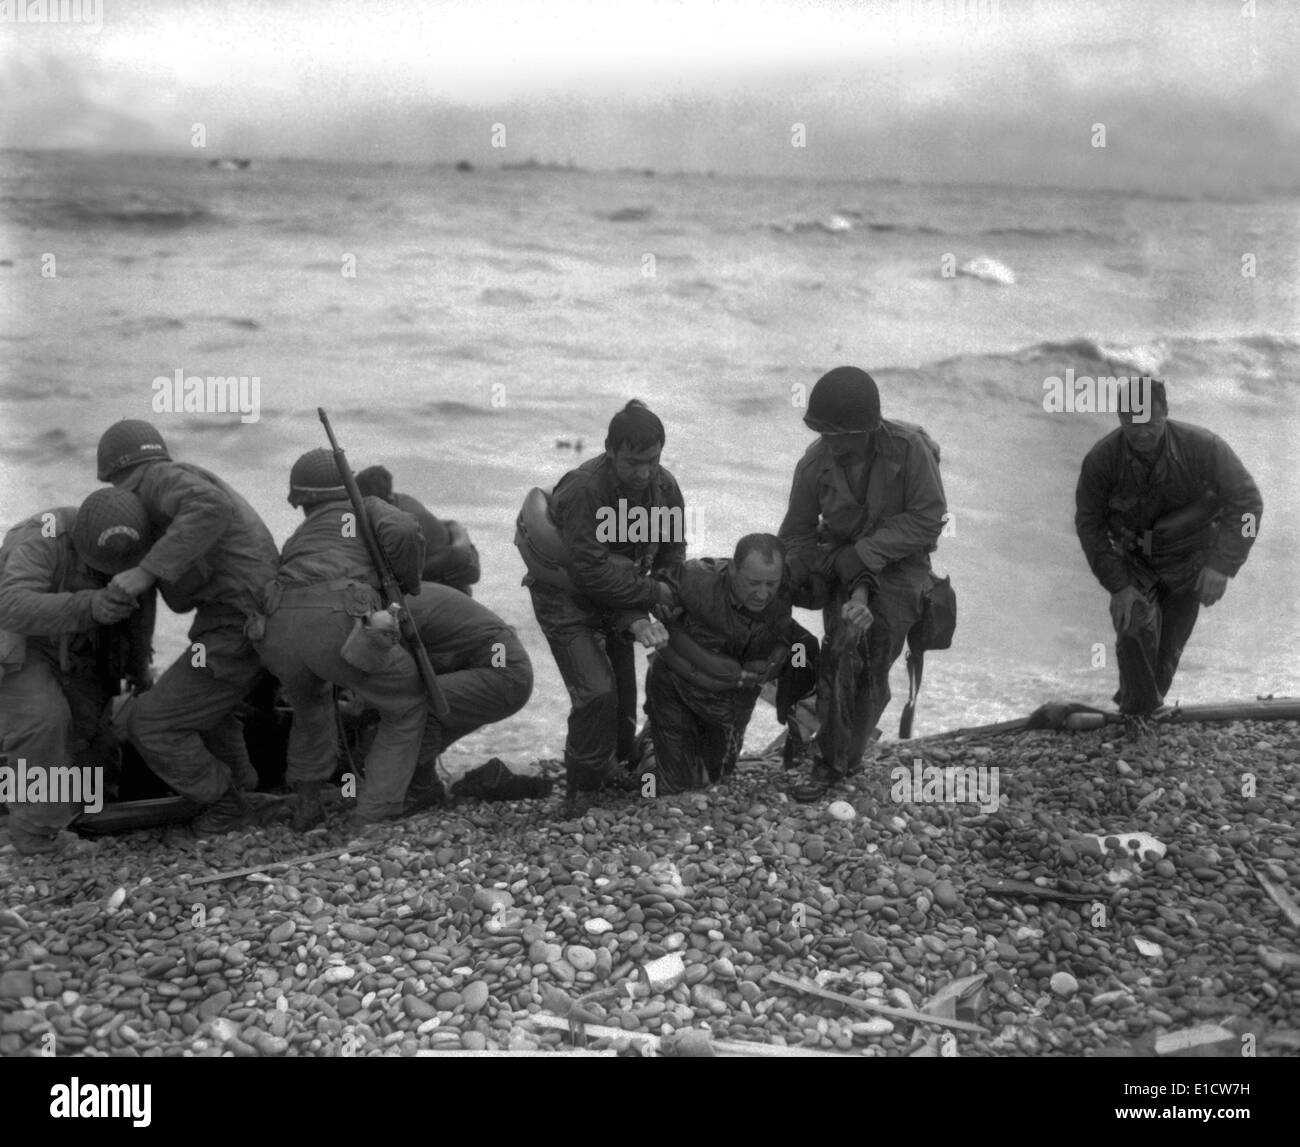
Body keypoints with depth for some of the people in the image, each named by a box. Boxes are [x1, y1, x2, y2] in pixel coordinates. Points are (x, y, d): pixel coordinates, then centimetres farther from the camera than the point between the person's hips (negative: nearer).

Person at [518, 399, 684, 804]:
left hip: (616, 599, 6)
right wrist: (653, 594, -24)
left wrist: (637, 617, -17)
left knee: (623, 690, 10)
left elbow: (671, 558, -5)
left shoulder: (665, 487, -12)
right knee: (596, 692, -14)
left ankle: (614, 769, 31)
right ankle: (585, 791, 2)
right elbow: (590, 572, -30)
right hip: (566, 598, -6)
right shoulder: (583, 490, -31)